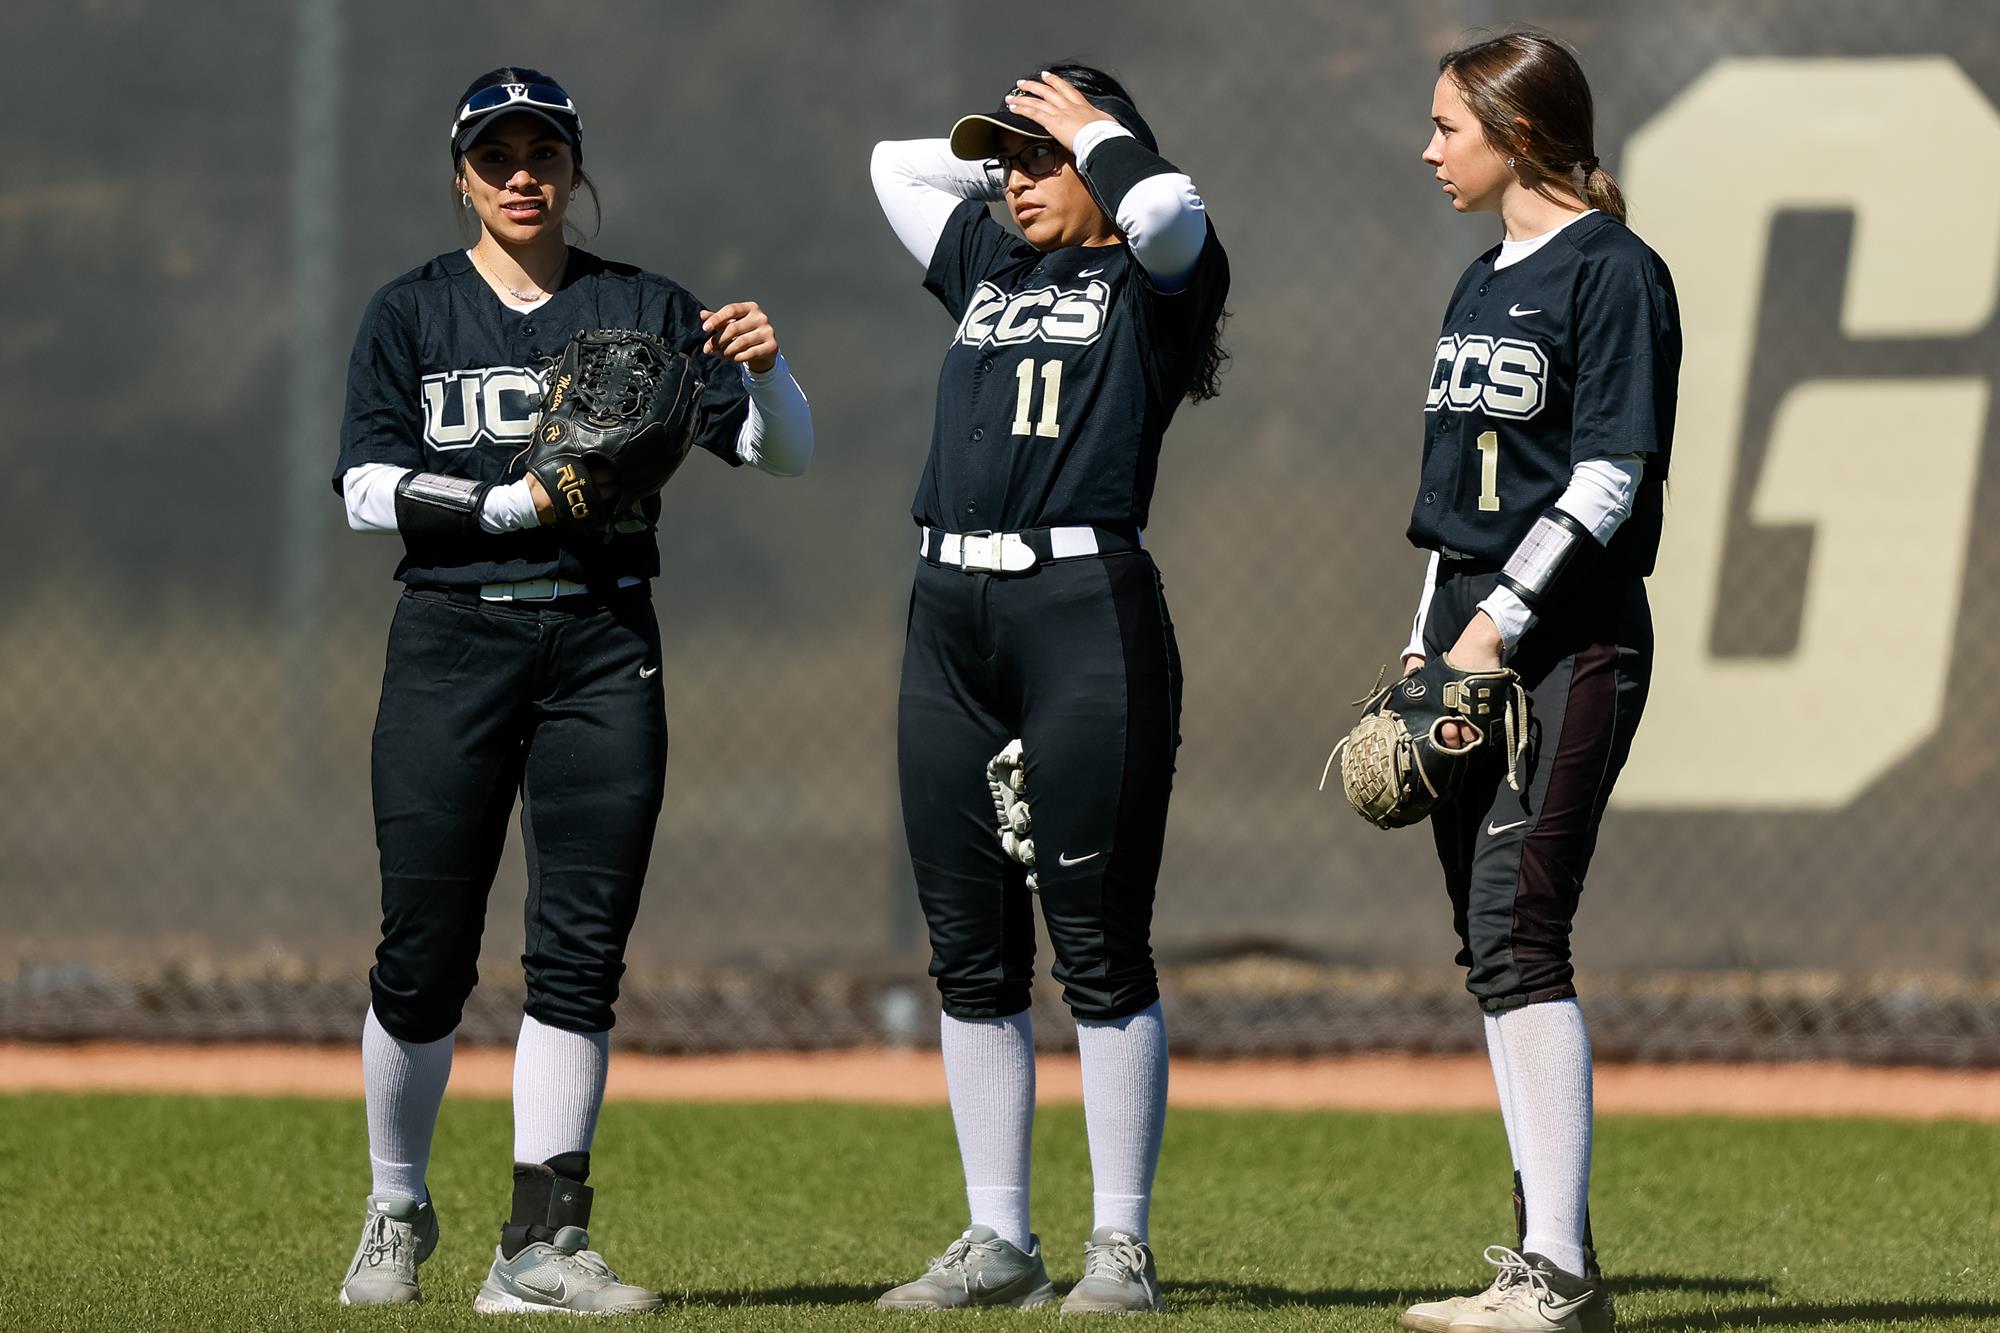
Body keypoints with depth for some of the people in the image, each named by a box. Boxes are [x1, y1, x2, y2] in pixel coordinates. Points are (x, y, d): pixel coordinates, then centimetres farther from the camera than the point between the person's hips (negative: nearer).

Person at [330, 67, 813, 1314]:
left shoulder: (646, 310, 10)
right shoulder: (413, 314, 8)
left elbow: (785, 452, 5)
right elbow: (371, 489, -3)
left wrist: (765, 366, -16)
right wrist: (519, 501, -15)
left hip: (602, 649, 1)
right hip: (450, 644, -1)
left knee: (582, 949, -6)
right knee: (424, 950, -3)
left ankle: (544, 1244, -6)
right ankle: (397, 1214, 15)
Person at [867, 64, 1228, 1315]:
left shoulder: (1151, 276, 3)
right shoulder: (989, 265, 21)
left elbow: (1165, 207, -20)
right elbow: (896, 164, 36)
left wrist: (1096, 134, -2)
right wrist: (1011, 156, 24)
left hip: (1089, 613, -7)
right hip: (950, 617, 7)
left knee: (1100, 947, -5)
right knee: (971, 951, 7)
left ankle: (1122, 1247, -1)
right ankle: (1000, 1243, 13)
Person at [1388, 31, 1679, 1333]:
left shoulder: (1613, 271, -8)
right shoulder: (1483, 283, 19)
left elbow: (1610, 478, -15)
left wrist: (1499, 623, -19)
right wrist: (1425, 647, 18)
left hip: (1570, 638, -9)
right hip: (1475, 637, 9)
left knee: (1518, 933, -18)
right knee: (1494, 946, 8)